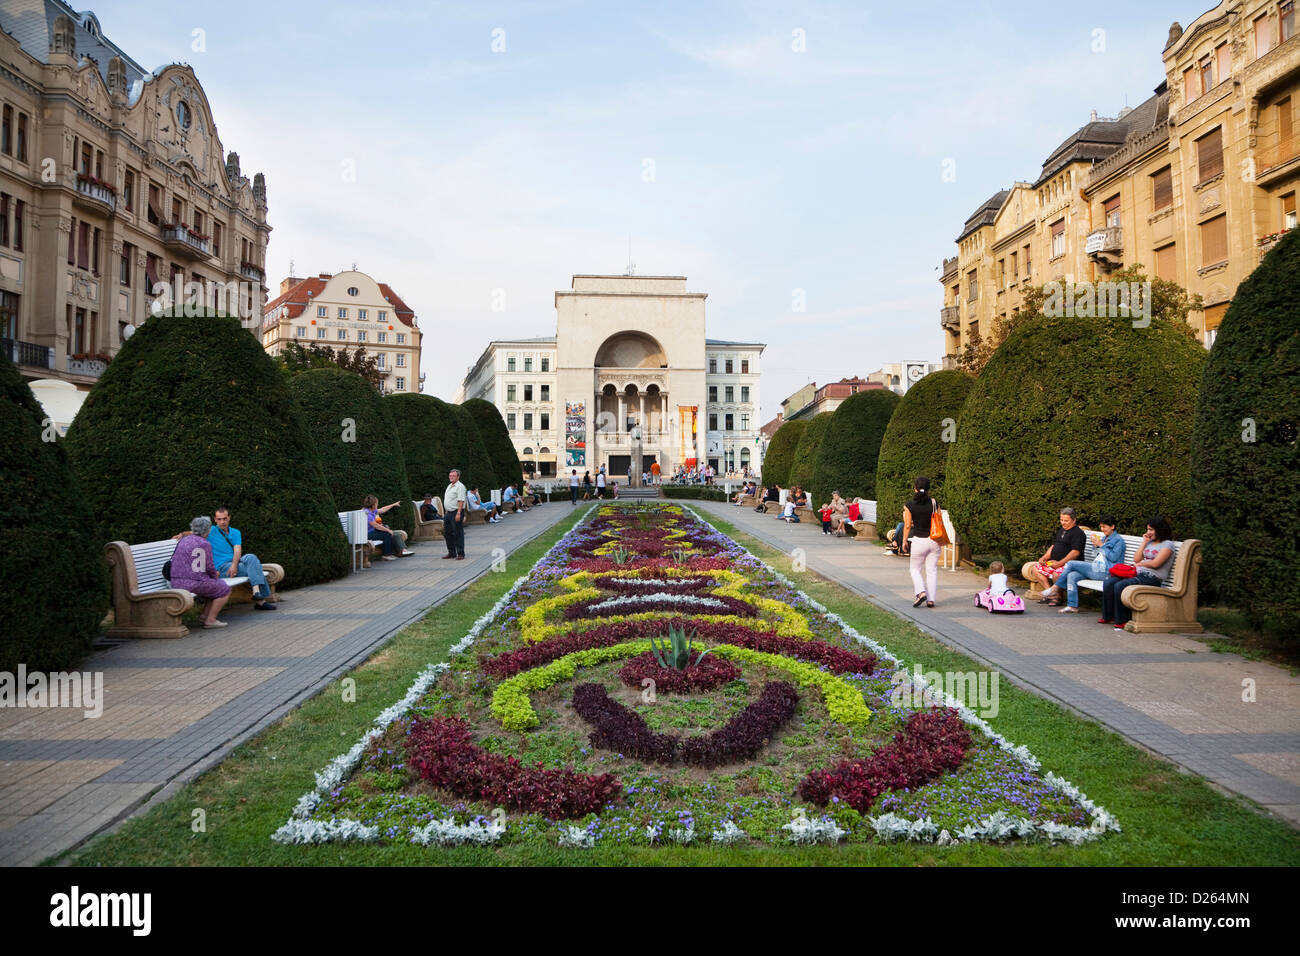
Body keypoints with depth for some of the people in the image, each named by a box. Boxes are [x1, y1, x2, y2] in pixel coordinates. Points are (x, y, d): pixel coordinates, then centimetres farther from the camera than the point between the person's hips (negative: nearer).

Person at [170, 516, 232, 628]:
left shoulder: (183, 540, 14)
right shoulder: (205, 544, -12)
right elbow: (209, 567, -9)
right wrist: (215, 575, 15)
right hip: (193, 584, -9)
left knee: (216, 587, 24)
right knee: (225, 590, 6)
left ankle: (204, 616, 17)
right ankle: (210, 620, 2)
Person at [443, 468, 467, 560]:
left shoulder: (460, 486, -11)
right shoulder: (449, 486, 18)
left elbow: (461, 501, -19)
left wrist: (458, 513, -26)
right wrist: (446, 512, 19)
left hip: (456, 512, -9)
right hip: (448, 513, 9)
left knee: (458, 533, -6)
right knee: (448, 533, 12)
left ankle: (460, 553, -1)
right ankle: (451, 553, 22)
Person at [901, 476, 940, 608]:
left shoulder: (909, 506, -9)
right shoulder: (934, 504, -2)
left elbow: (907, 525, -7)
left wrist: (904, 541, 4)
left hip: (919, 541, -3)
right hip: (934, 540, 3)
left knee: (915, 569, 13)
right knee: (932, 570, 9)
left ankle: (921, 592, -6)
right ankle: (931, 599, 9)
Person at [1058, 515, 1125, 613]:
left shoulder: (1118, 540, -1)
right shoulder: (1104, 538, 24)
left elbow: (1113, 557, -13)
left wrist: (1101, 545, -10)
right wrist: (1096, 545, 12)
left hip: (1105, 571, -9)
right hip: (1096, 569, 9)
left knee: (1070, 564, -16)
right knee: (1072, 576, -14)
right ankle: (1072, 606, -16)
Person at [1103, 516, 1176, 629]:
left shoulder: (1168, 544, -1)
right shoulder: (1149, 542, 23)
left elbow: (1155, 563, -13)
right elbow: (1137, 559, 16)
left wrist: (1139, 564, 3)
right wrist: (1144, 543, 12)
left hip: (1152, 578, -8)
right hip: (1138, 574, 8)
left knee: (1120, 586, -29)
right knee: (1108, 583, -13)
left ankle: (1122, 620, -17)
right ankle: (1108, 616, -7)